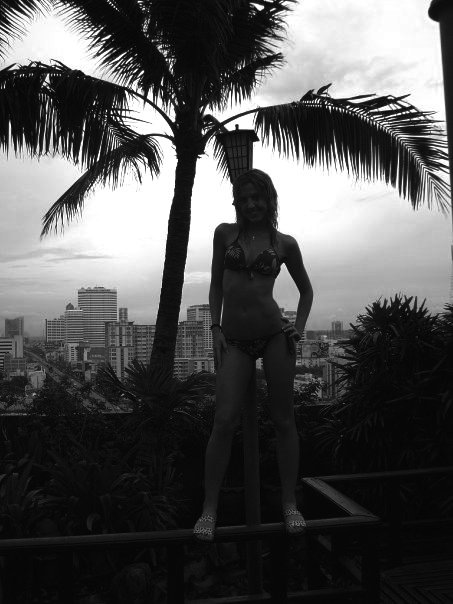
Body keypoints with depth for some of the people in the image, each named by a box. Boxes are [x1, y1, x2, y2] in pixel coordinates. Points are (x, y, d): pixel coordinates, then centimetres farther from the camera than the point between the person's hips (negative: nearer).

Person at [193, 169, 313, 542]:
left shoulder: (284, 243, 5)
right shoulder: (225, 233, 8)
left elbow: (306, 290, 16)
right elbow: (216, 285, 12)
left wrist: (298, 328, 3)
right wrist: (216, 328, 3)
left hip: (275, 334, 0)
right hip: (235, 341, 1)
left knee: (284, 420, 4)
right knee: (225, 421, -7)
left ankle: (290, 504, 18)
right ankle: (210, 509, 4)